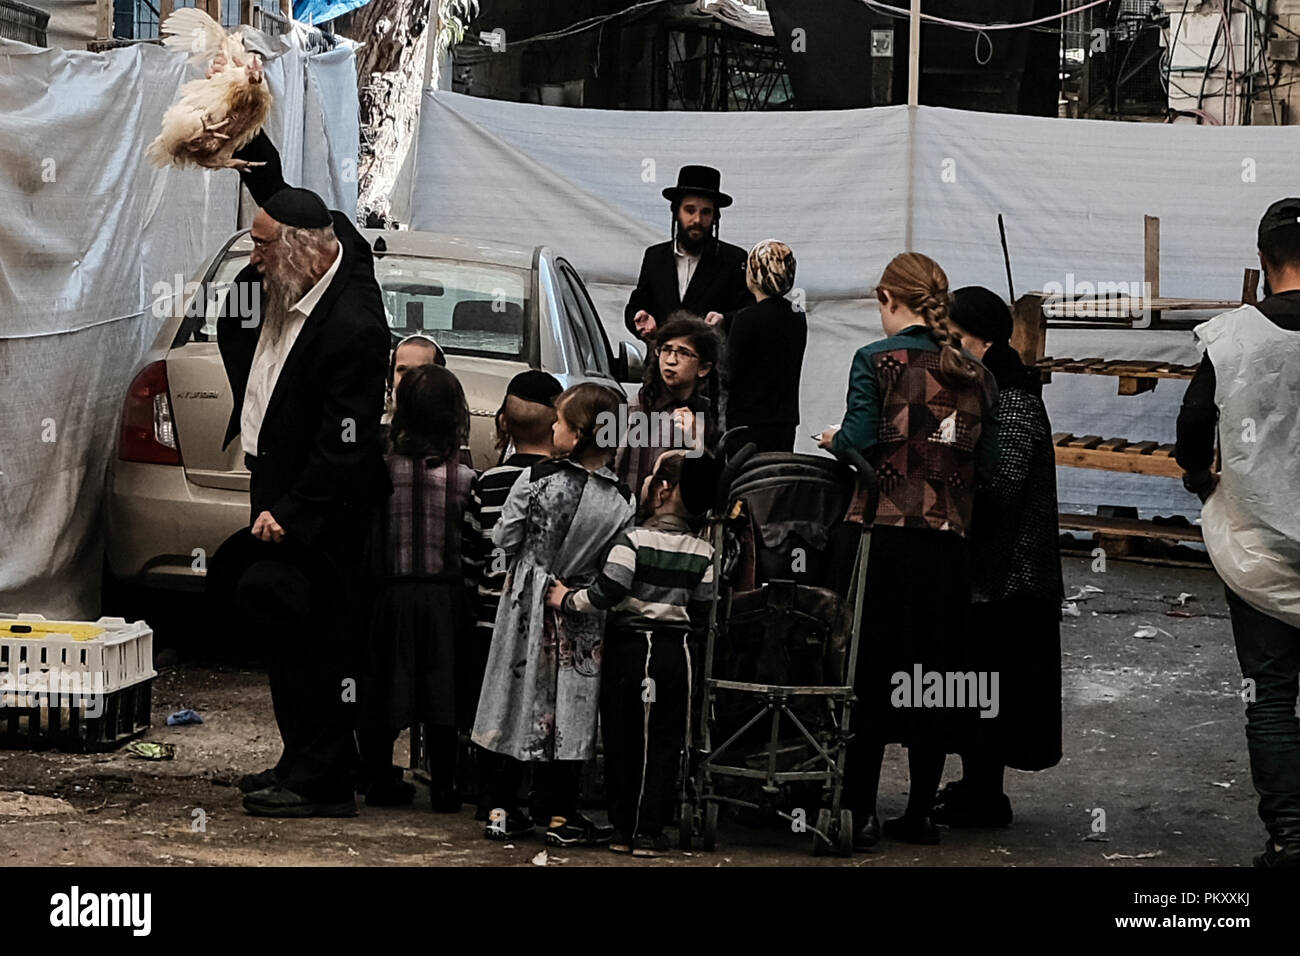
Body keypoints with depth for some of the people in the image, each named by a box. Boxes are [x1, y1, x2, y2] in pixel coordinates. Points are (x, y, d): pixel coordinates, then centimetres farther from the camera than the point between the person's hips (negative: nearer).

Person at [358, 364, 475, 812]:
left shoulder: (382, 469, -8)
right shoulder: (465, 479, -8)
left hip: (390, 594, 0)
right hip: (444, 595, 0)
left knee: (381, 690, 11)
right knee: (442, 688, 8)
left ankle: (381, 780, 18)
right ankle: (443, 787, 10)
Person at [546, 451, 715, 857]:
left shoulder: (633, 539, -12)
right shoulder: (703, 551, 1)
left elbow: (607, 592, -20)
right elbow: (702, 613, 5)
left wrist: (568, 600, -5)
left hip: (629, 648, -2)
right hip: (676, 652, 2)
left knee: (622, 741, 9)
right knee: (664, 744, 8)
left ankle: (622, 829, 14)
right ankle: (649, 831, 6)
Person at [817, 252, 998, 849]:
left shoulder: (877, 361, -5)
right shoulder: (973, 373, 7)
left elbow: (858, 443, -12)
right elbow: (987, 459, 5)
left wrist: (834, 440, 9)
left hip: (885, 535, -4)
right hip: (948, 542, 4)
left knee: (868, 671, 3)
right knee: (934, 673, 10)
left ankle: (861, 813, 1)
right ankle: (920, 811, 14)